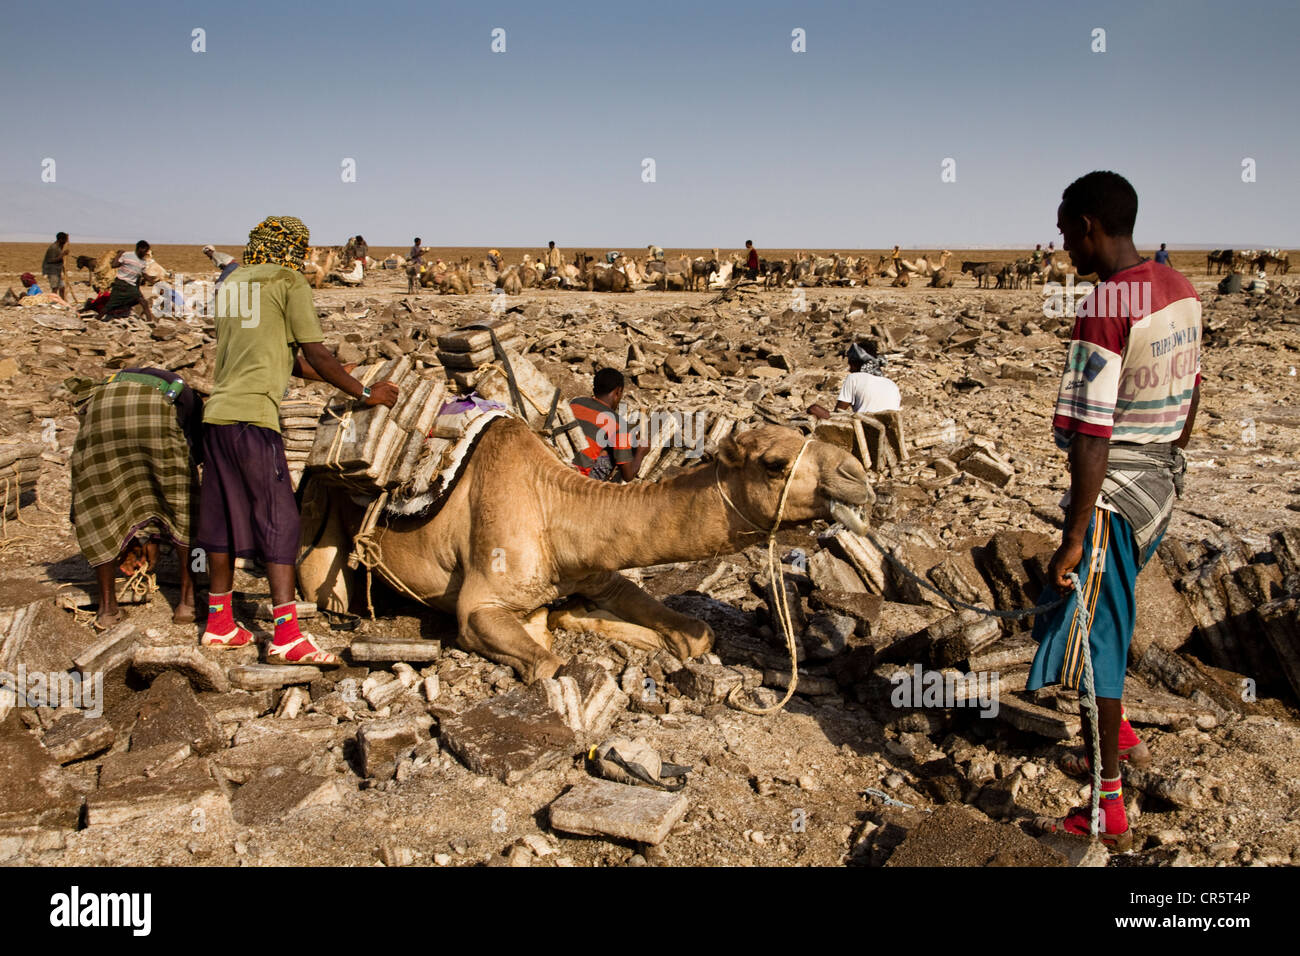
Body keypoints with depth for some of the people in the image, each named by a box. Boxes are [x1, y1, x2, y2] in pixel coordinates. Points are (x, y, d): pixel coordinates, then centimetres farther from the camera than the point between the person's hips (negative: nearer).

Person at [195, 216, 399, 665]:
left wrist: (327, 375, 34)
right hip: (253, 415, -8)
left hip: (217, 412, 8)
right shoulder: (289, 282, -1)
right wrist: (364, 393, 5)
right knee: (279, 520, -6)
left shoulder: (232, 282, 21)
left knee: (224, 517, 13)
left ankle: (219, 622, 21)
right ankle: (287, 635, -10)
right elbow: (315, 354, -4)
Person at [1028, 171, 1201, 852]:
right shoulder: (1180, 290, 5)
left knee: (1091, 640, 1)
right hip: (1161, 483, 9)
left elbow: (1092, 436, -24)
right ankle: (1121, 739, 44)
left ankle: (1107, 813, 11)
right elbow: (1190, 392, 16)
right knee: (1104, 612, 27)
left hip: (1114, 491, -9)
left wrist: (1073, 537, -21)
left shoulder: (1104, 311, -23)